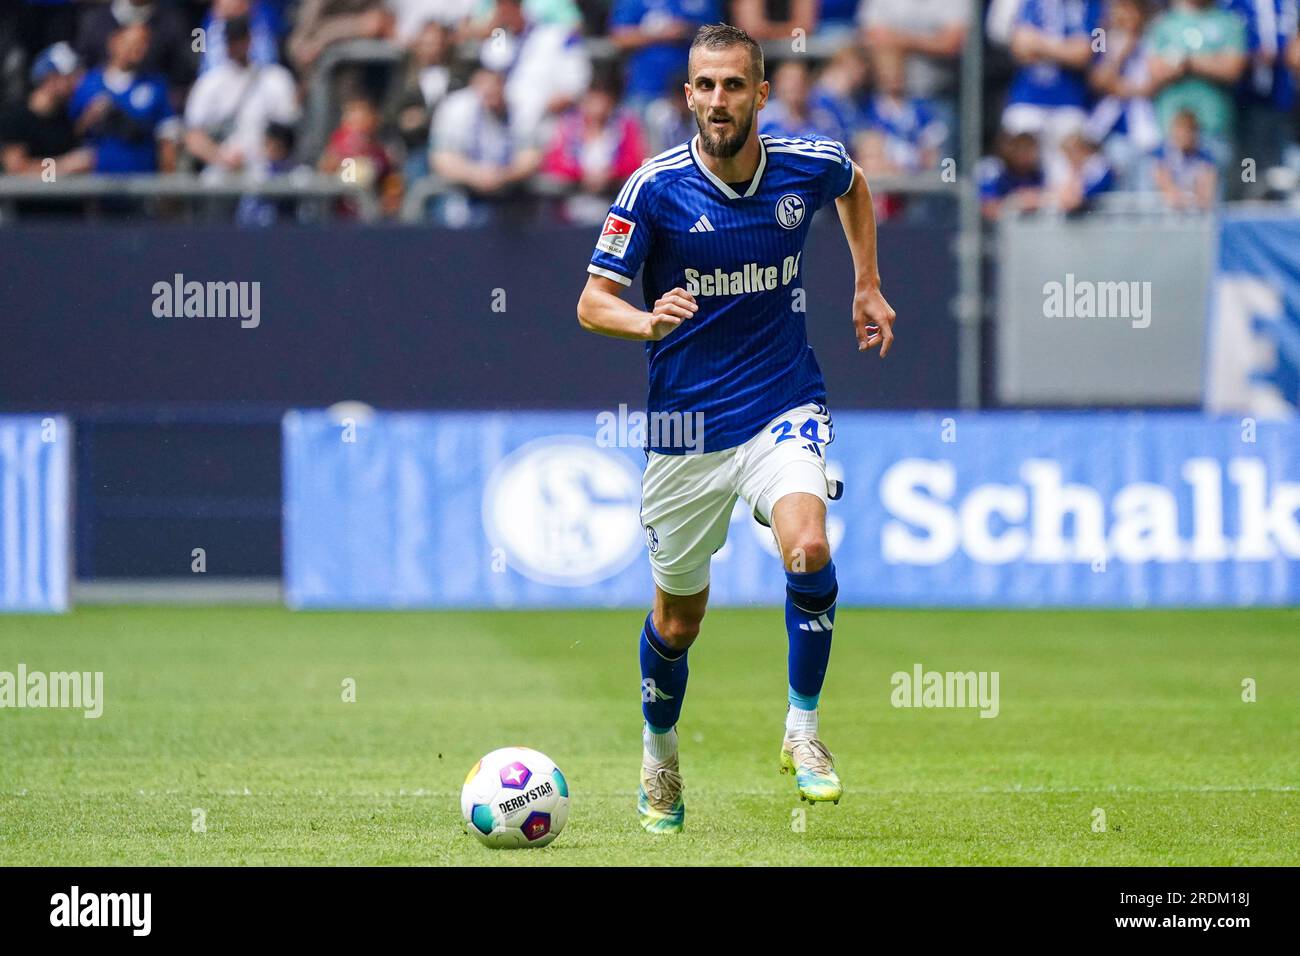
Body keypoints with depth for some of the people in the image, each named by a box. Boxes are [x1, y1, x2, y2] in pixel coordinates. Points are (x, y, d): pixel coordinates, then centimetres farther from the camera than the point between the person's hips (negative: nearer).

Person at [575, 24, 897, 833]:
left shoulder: (808, 167, -5)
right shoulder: (655, 189, -12)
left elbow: (854, 184, 21)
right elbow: (593, 302, -11)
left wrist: (868, 286, 16)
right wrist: (650, 321, -32)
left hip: (784, 406, 0)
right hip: (687, 423, 0)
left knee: (808, 548, -27)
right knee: (678, 617, 10)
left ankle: (804, 729, -9)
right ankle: (659, 755, 38)